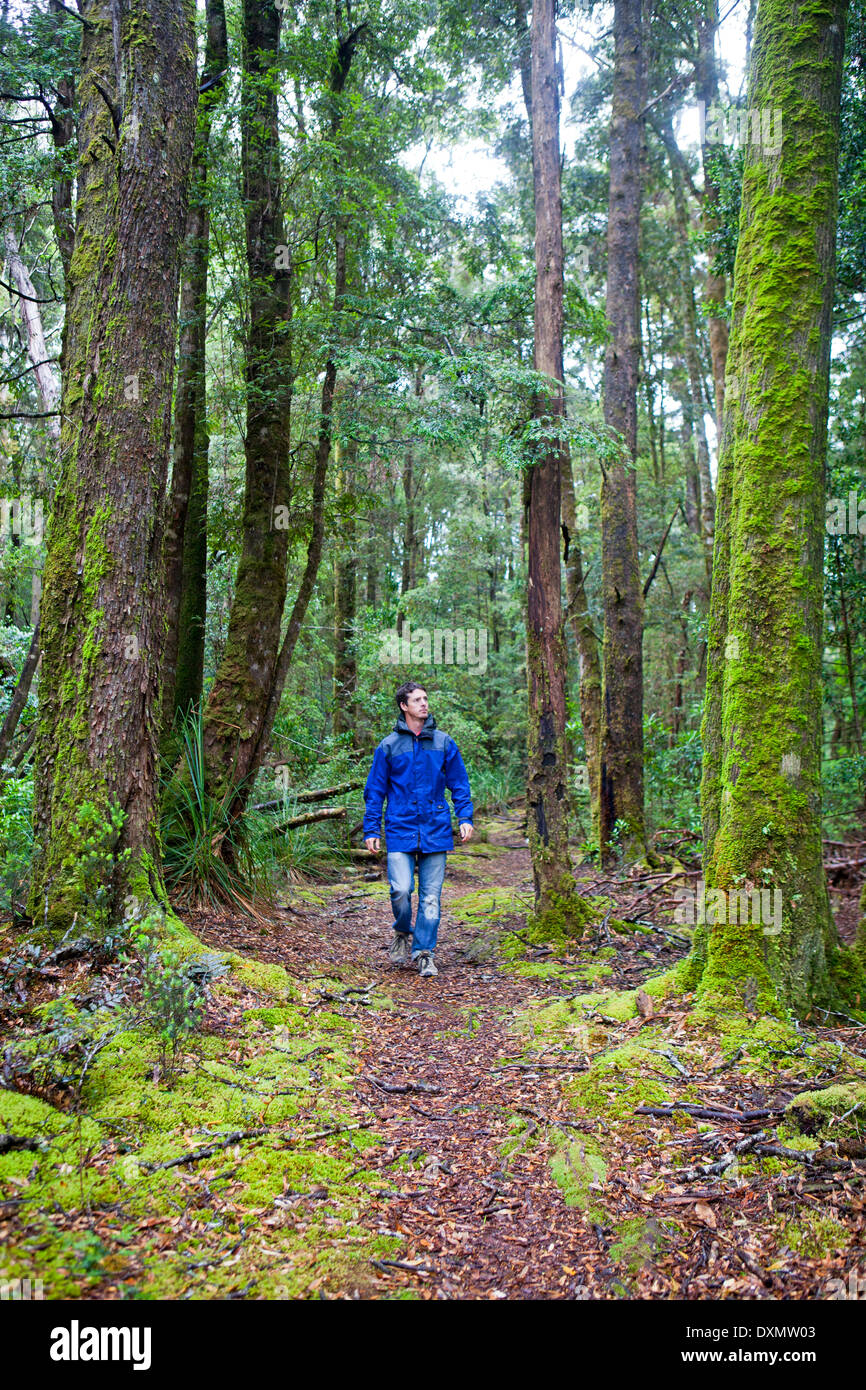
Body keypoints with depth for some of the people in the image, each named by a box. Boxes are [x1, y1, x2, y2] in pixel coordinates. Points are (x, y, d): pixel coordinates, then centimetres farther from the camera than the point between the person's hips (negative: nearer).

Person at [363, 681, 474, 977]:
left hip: (435, 830, 2)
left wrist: (465, 818, -1)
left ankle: (424, 953, 13)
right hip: (400, 829, -1)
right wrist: (371, 830, 1)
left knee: (431, 897, 2)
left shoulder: (443, 742, 8)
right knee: (401, 889, -12)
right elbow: (375, 790, 7)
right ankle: (402, 933, 17)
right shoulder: (389, 746, 3)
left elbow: (459, 783, 11)